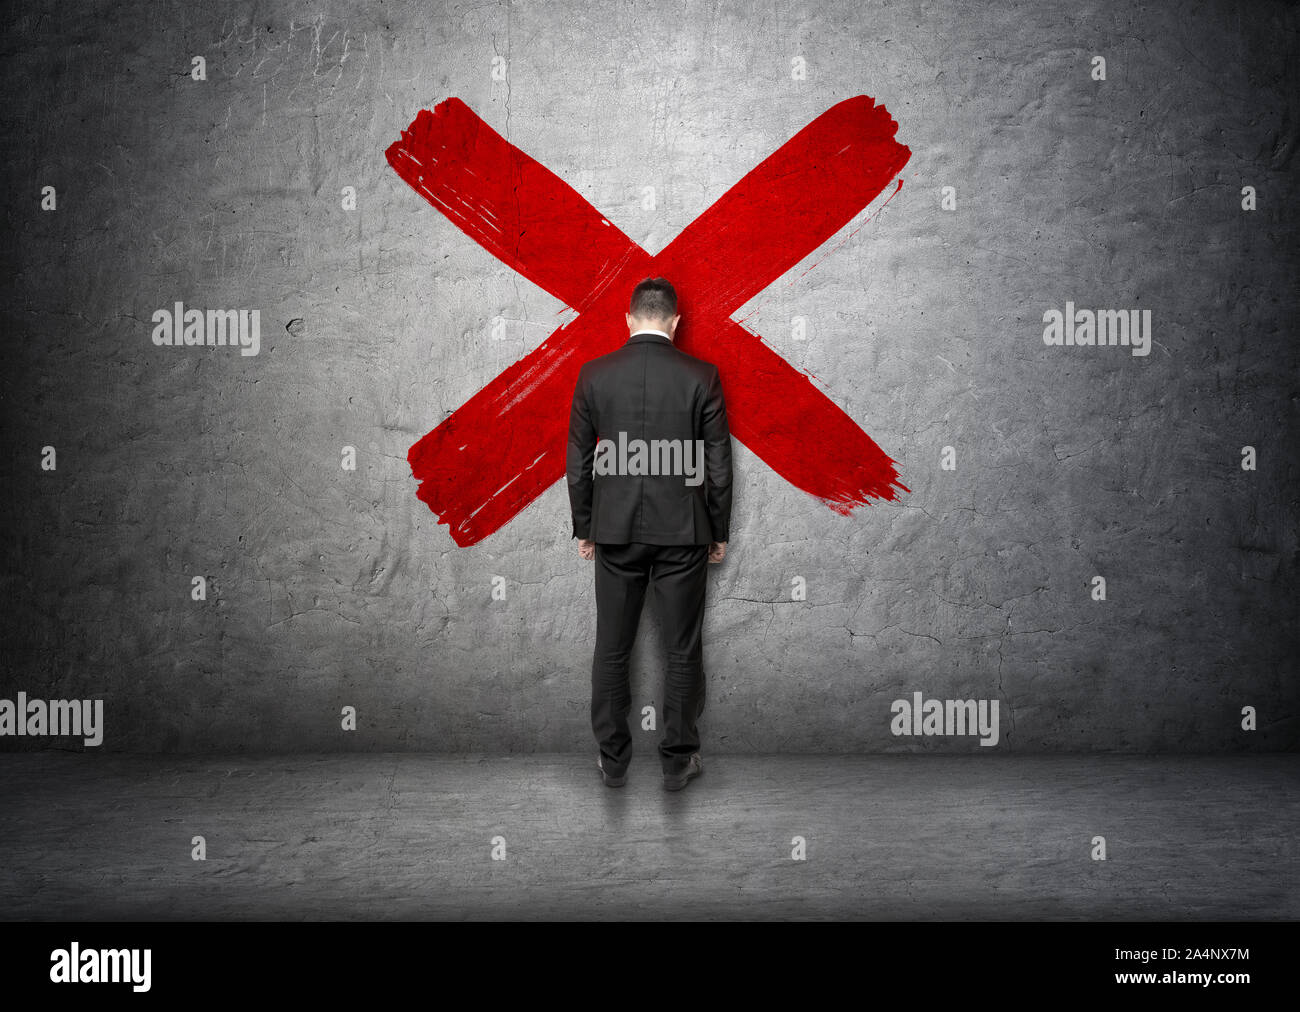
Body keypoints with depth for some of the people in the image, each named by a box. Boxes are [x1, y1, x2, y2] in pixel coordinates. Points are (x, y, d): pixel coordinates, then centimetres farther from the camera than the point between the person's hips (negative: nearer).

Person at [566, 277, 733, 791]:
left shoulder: (594, 374, -3)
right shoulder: (701, 377, -6)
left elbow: (579, 463, 1)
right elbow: (717, 465, -3)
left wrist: (584, 529, 12)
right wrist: (719, 532, 8)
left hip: (615, 532, 1)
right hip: (682, 534, -1)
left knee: (611, 651, 12)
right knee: (683, 651, 10)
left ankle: (612, 759, 21)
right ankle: (678, 759, 18)